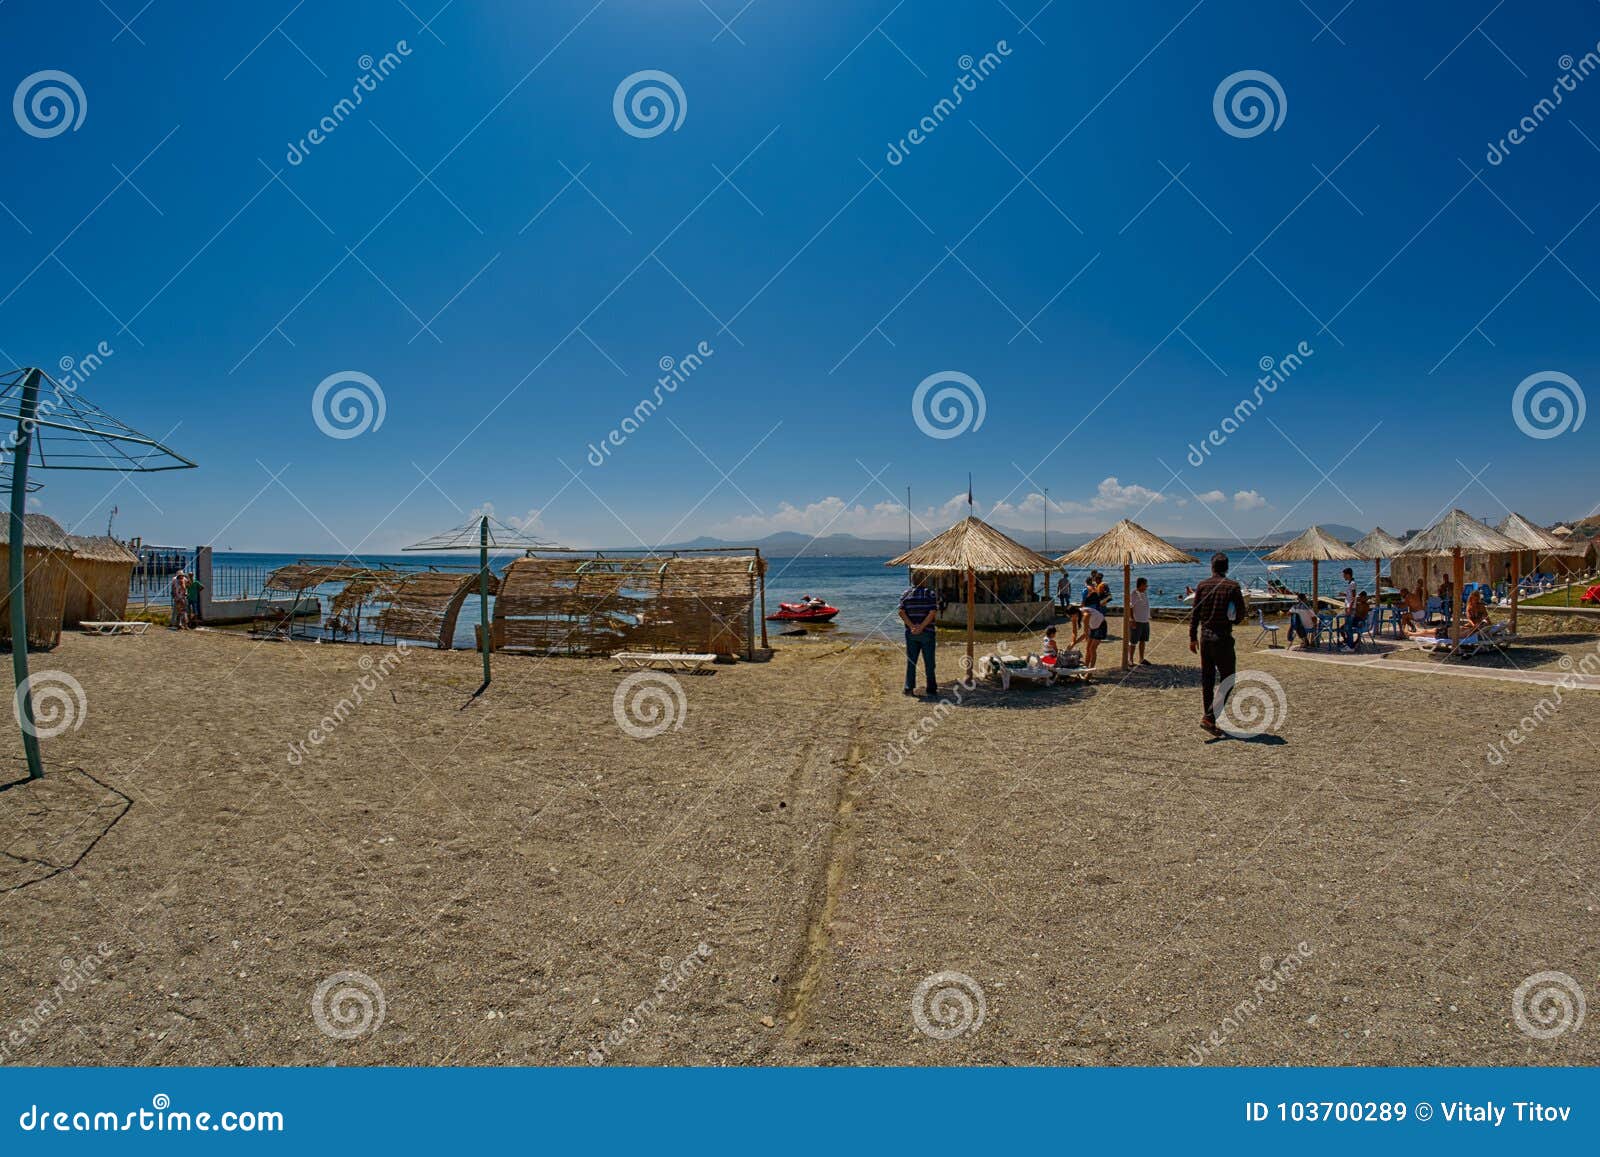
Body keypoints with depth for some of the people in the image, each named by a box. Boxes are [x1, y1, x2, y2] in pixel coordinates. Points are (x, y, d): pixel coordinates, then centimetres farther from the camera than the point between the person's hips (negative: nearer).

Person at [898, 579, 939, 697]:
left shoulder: (906, 593, 3)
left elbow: (901, 612, -7)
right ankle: (931, 688, 11)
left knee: (910, 661, 8)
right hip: (927, 633, -2)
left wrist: (912, 626, -12)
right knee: (929, 662, 7)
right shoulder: (931, 594, -3)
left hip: (911, 633, 2)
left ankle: (909, 688, 7)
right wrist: (921, 627, -15)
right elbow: (933, 613, -14)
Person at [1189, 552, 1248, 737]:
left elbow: (1194, 613, 3)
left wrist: (1192, 637, 9)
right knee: (1227, 679, 3)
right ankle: (1209, 716, -10)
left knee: (1207, 679, 12)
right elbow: (1241, 614, -6)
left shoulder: (1202, 585, 2)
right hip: (1223, 637, -4)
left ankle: (1210, 720, 18)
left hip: (1204, 635, 4)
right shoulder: (1233, 586, -7)